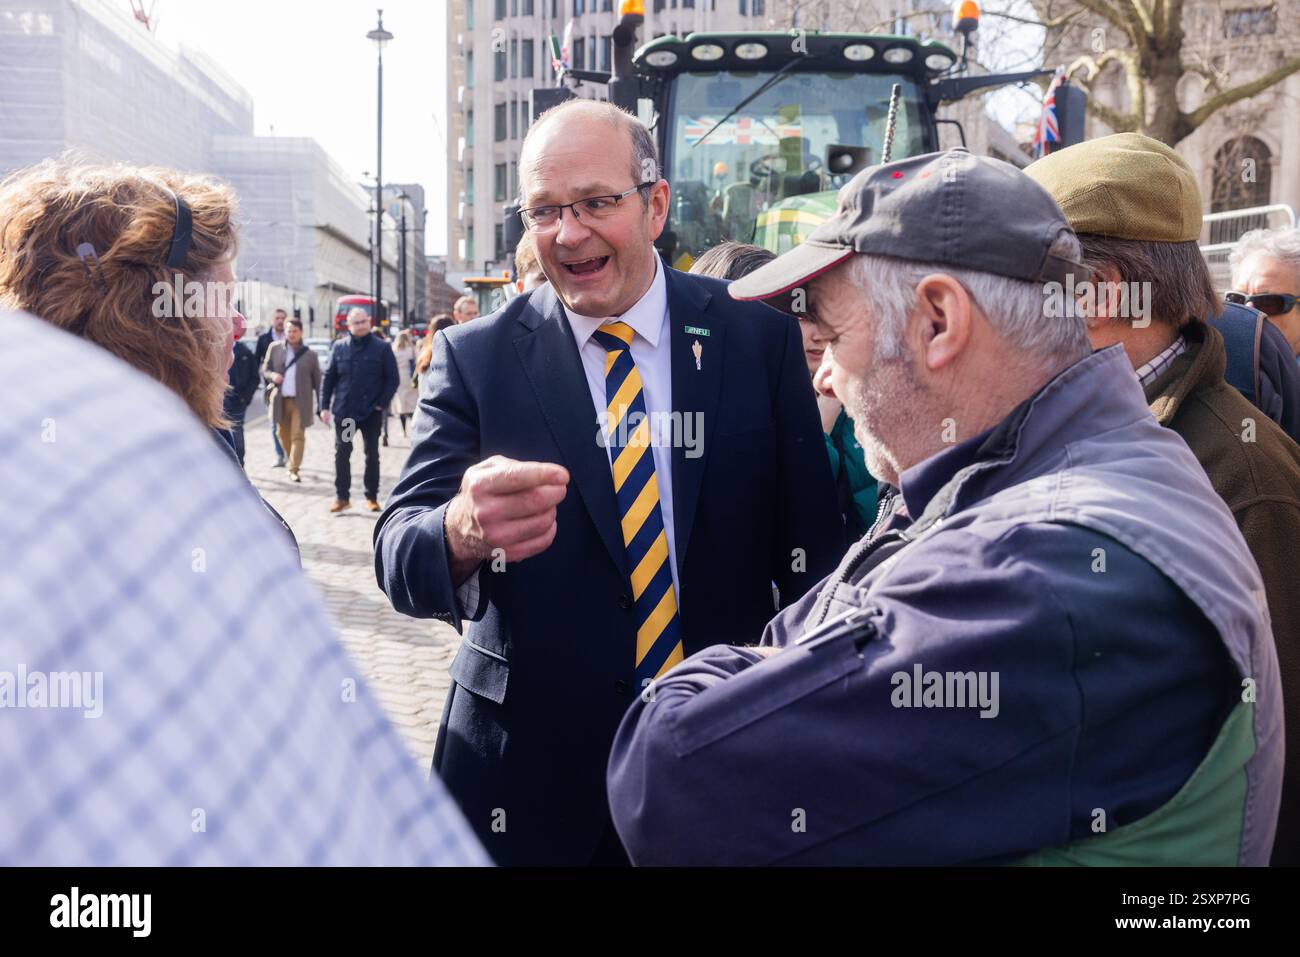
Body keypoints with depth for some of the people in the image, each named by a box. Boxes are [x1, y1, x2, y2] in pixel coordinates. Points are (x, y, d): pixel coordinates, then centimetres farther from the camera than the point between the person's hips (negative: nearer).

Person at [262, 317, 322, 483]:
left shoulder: (310, 355, 0)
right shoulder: (275, 348, 4)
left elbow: (317, 380, 5)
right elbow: (264, 370, 10)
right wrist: (272, 375, -14)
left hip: (301, 401, -3)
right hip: (280, 399, 3)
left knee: (298, 435, -8)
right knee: (283, 434, 12)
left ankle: (294, 470, -6)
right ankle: (292, 460, 34)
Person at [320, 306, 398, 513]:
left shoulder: (382, 348, -3)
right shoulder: (339, 347, 3)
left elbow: (392, 379, -2)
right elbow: (329, 378, 6)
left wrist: (381, 403, -10)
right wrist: (325, 406, 0)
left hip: (371, 412, -1)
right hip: (344, 411, 1)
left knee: (372, 455, 7)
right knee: (341, 454, 2)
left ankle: (372, 497, 17)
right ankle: (342, 497, 11)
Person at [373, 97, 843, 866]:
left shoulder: (761, 342, -3)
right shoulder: (473, 359, -4)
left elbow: (811, 547, -1)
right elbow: (398, 557, -12)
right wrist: (463, 531, -35)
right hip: (531, 773, 0)